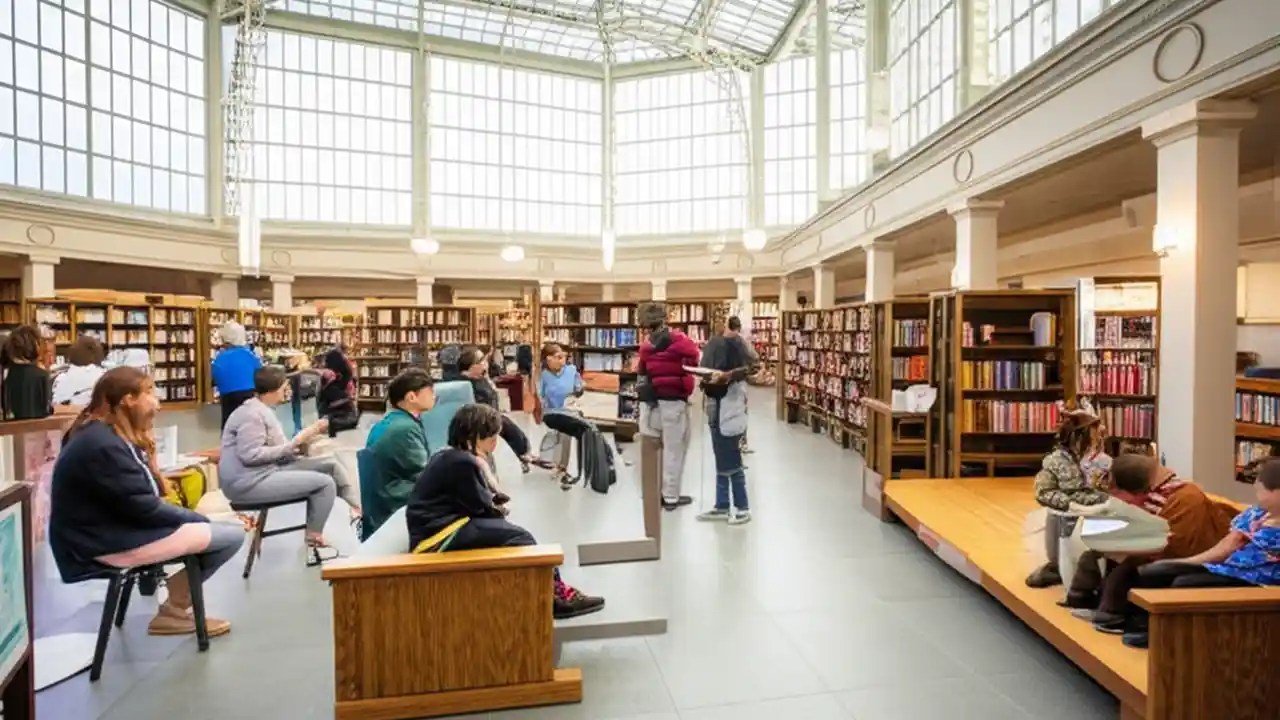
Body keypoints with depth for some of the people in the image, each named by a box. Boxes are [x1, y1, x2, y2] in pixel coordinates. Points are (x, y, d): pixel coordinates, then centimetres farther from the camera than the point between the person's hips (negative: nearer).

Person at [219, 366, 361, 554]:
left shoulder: (264, 410, 14)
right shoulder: (252, 414, -17)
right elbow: (250, 455, -25)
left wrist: (304, 438, -1)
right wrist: (293, 444, -21)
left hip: (268, 471, 10)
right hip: (248, 482, -10)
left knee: (331, 464, 5)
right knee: (325, 482, -16)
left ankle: (358, 507, 8)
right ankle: (313, 538, -3)